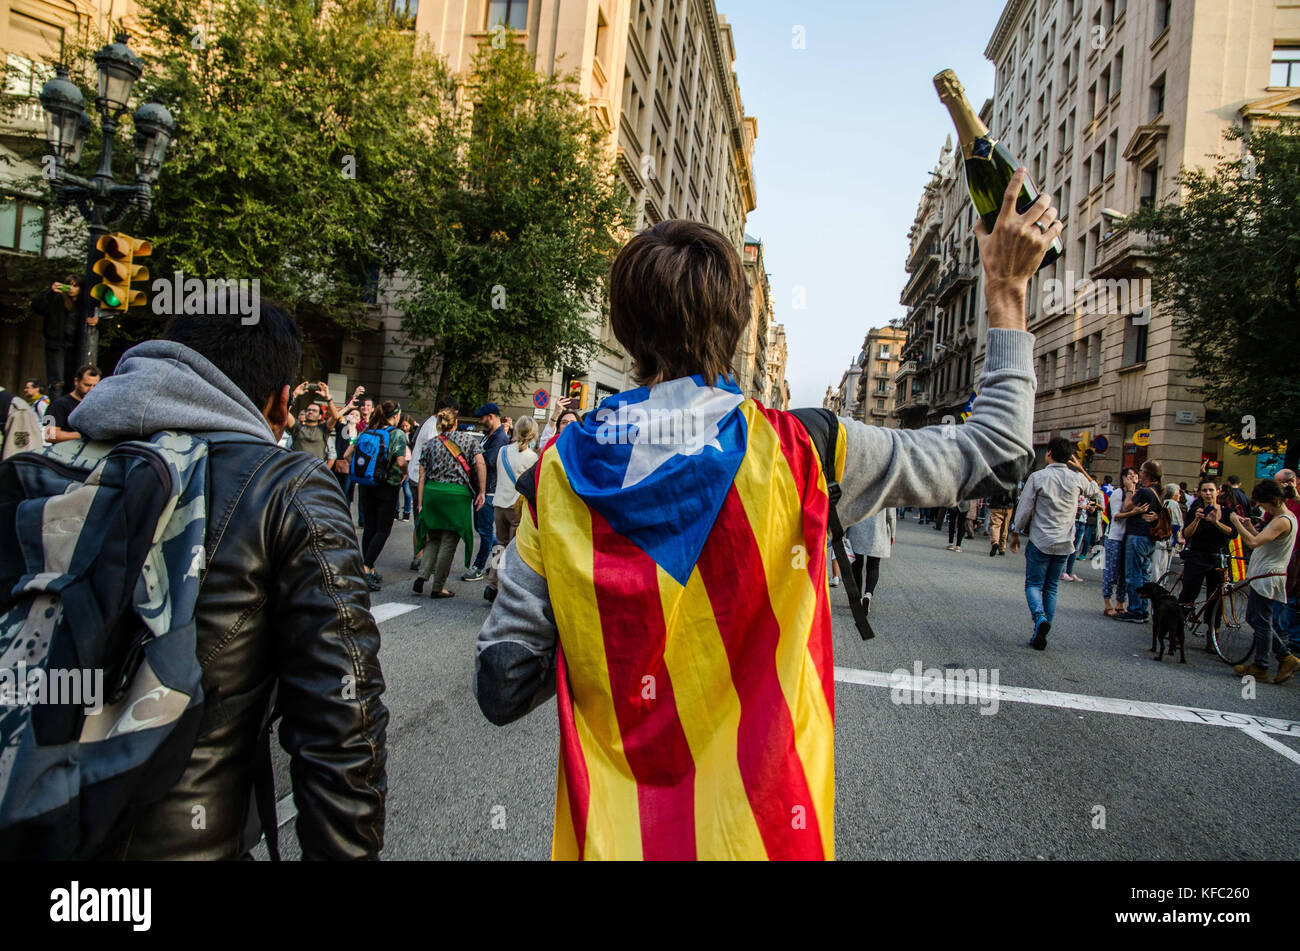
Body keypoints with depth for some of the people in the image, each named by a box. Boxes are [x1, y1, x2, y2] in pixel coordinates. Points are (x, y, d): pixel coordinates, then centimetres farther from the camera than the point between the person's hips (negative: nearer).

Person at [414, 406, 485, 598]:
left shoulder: (430, 443, 10)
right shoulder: (469, 439, 6)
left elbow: (422, 476, 7)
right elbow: (480, 465, -7)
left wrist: (421, 503, 11)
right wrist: (481, 492, -4)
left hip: (432, 492, 3)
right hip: (458, 494, -3)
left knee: (433, 539, 17)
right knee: (449, 542, 3)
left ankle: (422, 575, 0)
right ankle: (438, 588, 7)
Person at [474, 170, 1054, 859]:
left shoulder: (559, 474, -12)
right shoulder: (796, 454, -16)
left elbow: (502, 690, -8)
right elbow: (993, 453, -2)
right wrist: (1006, 291, 6)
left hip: (611, 832, 1)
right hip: (762, 830, 0)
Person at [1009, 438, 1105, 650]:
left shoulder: (1037, 477, -9)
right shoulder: (1077, 479, 0)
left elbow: (1024, 509, -8)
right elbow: (1096, 491, 22)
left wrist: (1015, 533, 3)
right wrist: (1081, 470, 15)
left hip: (1040, 541, -3)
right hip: (1064, 544, 4)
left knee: (1033, 584, 6)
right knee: (1051, 588, 12)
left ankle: (1040, 618, -22)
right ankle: (1041, 635, 12)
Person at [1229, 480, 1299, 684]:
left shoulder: (1283, 521, -21)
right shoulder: (1280, 517, 13)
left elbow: (1254, 542, -30)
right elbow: (1261, 540, 18)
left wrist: (1236, 522, -20)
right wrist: (1249, 526, 7)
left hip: (1268, 578, -10)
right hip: (1264, 576, 10)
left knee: (1261, 622, 0)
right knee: (1255, 619, 17)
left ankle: (1260, 668, 10)